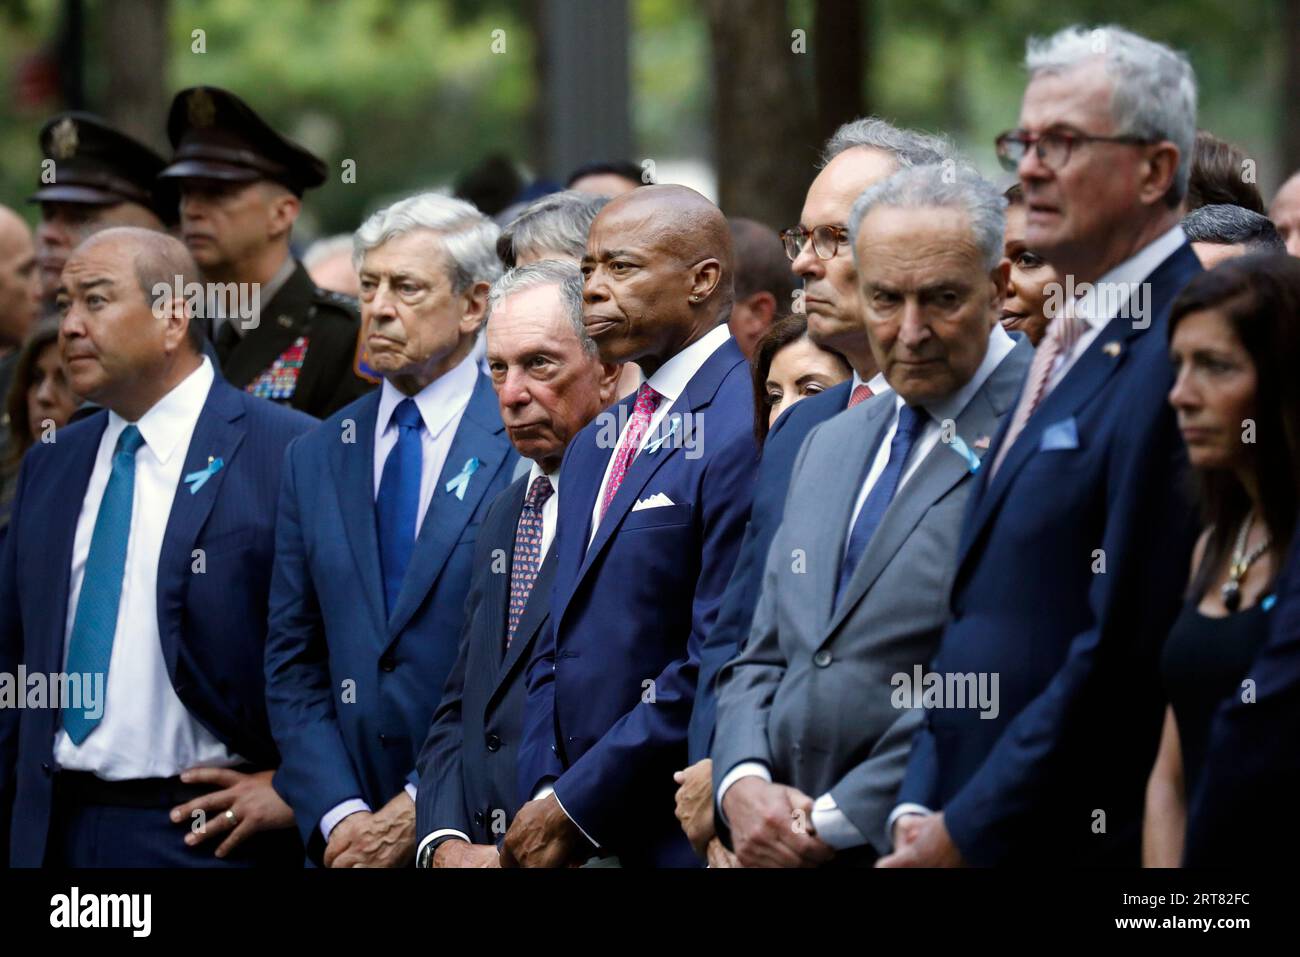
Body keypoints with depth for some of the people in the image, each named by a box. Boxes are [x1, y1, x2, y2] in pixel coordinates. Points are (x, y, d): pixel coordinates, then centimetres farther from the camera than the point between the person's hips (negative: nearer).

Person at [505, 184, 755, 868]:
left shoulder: (748, 427, -13)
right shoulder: (593, 447, 17)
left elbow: (720, 661, -19)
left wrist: (575, 811, -14)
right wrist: (543, 800, 3)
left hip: (680, 838, -8)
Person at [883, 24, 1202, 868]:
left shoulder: (1178, 358, -16)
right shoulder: (1071, 339, 16)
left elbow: (1124, 648, -20)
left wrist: (969, 830, -15)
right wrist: (922, 806, 7)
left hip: (1081, 840, -8)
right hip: (959, 822, 8)